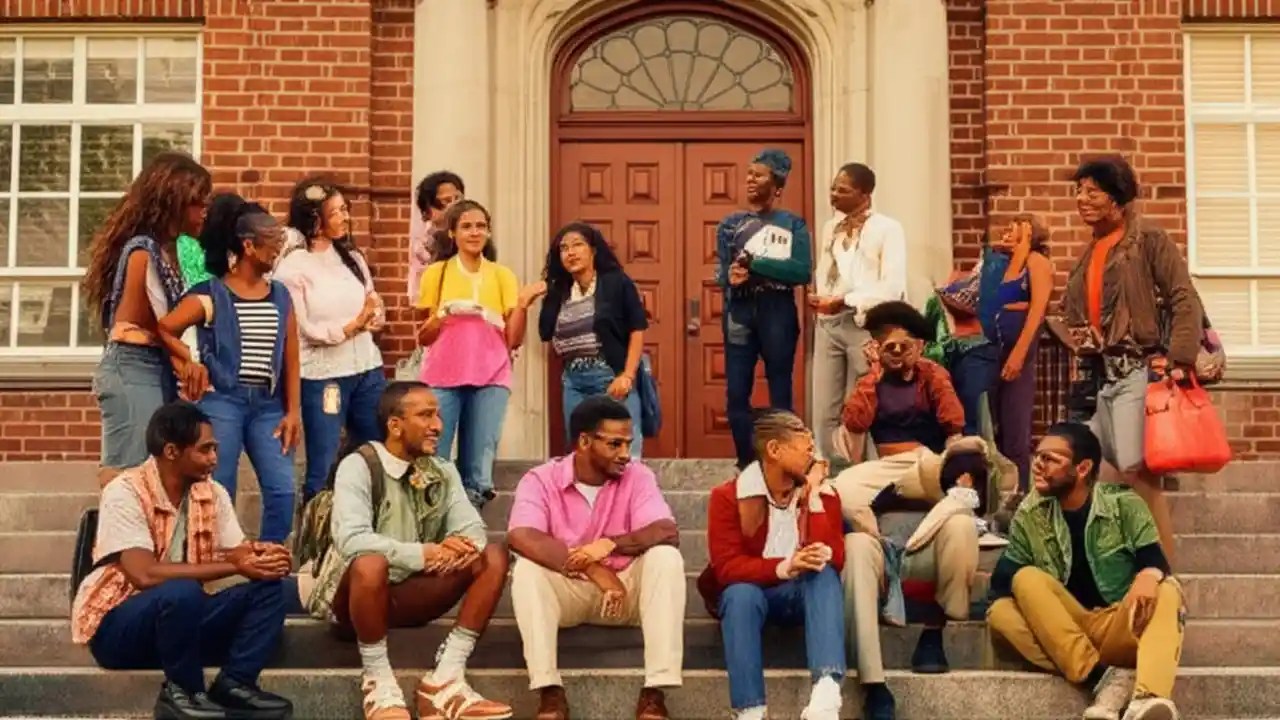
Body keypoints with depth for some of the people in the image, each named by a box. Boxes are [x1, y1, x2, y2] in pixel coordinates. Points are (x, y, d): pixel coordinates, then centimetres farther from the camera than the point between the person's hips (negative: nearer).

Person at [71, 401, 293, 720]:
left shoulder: (213, 494, 2)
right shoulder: (126, 492, -18)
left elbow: (240, 556, -2)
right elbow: (145, 574, -30)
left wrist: (263, 558, -28)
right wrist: (235, 566, -30)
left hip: (181, 615, 6)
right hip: (116, 627, -6)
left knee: (267, 586, -13)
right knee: (182, 591, -37)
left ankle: (234, 684, -16)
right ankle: (182, 692, -16)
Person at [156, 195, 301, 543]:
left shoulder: (281, 296, 13)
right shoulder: (210, 294, -3)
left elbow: (291, 358, 11)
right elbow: (164, 329, -8)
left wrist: (293, 411, 5)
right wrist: (190, 364, -4)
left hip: (268, 403, 4)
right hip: (221, 400, -4)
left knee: (283, 491, -6)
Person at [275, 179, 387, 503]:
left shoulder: (353, 258, 11)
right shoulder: (293, 267, -8)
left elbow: (376, 315, 10)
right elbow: (307, 331, -12)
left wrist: (369, 318, -11)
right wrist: (355, 323, -9)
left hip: (368, 369, 6)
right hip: (323, 375, -6)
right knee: (323, 470, 2)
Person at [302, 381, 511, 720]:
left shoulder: (444, 471, 6)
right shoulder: (359, 466, -13)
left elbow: (473, 528, -6)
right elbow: (351, 539, -27)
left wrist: (464, 545, -30)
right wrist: (422, 554, -35)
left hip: (411, 595, 6)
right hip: (354, 593, -6)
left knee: (494, 555, -14)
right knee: (371, 563, -39)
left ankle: (446, 677, -20)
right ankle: (378, 682, -19)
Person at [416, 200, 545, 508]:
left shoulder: (502, 275, 11)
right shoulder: (436, 273, 8)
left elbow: (514, 340, 6)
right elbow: (423, 339, 9)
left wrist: (523, 305, -8)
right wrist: (441, 315, -9)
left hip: (490, 378, 1)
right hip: (443, 377, -1)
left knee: (480, 463, -2)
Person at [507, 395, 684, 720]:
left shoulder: (638, 476, -5)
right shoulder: (541, 479, -11)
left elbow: (668, 533, -19)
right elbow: (521, 538, -29)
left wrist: (611, 544, -36)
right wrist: (594, 570, -36)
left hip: (625, 590, 1)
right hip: (567, 592, -1)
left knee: (666, 557, -26)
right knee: (527, 567, -30)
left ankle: (655, 691, -30)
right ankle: (549, 691, -33)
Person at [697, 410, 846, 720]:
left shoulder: (821, 493, -2)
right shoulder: (727, 497, -9)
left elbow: (833, 561, -16)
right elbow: (727, 566, -20)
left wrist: (812, 498, -19)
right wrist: (784, 568, -35)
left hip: (805, 594, 2)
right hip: (750, 593, -1)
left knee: (824, 575, -31)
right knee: (740, 593, -35)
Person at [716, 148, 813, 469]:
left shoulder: (793, 224, 3)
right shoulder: (730, 224, 11)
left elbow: (802, 272, -9)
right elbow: (722, 274, 4)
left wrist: (754, 263, -14)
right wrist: (733, 277, -20)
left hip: (778, 313, -2)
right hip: (740, 313, 2)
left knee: (780, 393, 4)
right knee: (736, 393, 1)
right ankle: (746, 465, 10)